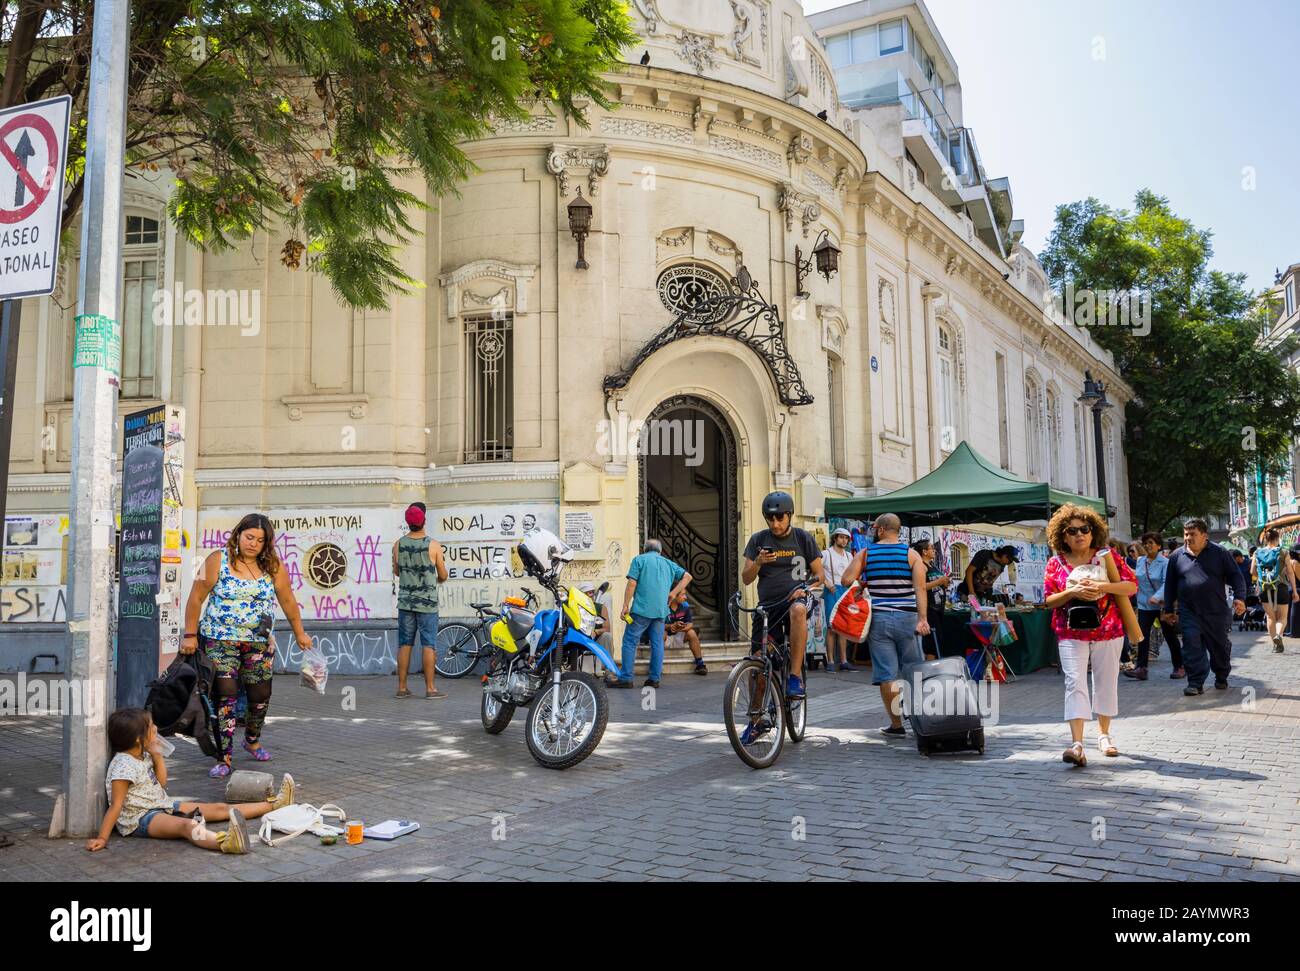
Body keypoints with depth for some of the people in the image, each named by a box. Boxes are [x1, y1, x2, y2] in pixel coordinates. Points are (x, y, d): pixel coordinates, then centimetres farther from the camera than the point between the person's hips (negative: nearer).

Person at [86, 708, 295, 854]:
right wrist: (102, 838, -28)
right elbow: (116, 806, -22)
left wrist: (157, 756, 2)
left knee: (220, 808, 9)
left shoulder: (142, 756, 7)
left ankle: (275, 804, 14)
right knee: (187, 825, -40)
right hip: (140, 818, -10)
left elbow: (161, 782, 14)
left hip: (163, 806, 10)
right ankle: (225, 842, -71)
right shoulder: (123, 766, -21)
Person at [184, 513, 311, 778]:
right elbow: (197, 597, -5)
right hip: (220, 641, -3)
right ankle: (224, 758, 0)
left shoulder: (272, 566, 1)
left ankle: (252, 741, 36)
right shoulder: (218, 560, -7)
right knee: (225, 696, -8)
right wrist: (190, 635, -8)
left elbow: (287, 601, 9)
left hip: (259, 643, 3)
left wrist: (299, 633, 13)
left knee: (260, 696, 10)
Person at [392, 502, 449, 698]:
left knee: (404, 645, 9)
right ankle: (430, 688, 2)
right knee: (429, 645, 1)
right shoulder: (433, 545, -10)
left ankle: (402, 687, 12)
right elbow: (443, 576, -2)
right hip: (427, 602, -3)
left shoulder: (398, 545, -1)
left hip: (405, 601, 3)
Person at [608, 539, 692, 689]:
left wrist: (625, 606, -5)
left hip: (641, 609, -4)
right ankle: (655, 678, 7)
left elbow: (632, 583, -6)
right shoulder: (668, 563, 19)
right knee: (657, 643, 8)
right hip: (661, 610, 5)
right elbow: (687, 576, 17)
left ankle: (625, 678, -4)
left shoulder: (639, 560, 4)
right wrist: (673, 593, 12)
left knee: (630, 642, -1)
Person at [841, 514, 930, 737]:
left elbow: (847, 579, -6)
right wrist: (922, 618, -12)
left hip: (878, 618, 0)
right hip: (906, 618, 0)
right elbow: (920, 588, -8)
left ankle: (896, 724, 5)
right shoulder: (911, 554, 1)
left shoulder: (866, 553, 2)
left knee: (886, 674, 2)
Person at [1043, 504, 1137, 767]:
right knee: (1075, 683, -11)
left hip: (1108, 631, 1)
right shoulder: (1056, 563, 2)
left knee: (1106, 682, 11)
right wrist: (1072, 592, -18)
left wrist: (1102, 586, -18)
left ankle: (1104, 734, 30)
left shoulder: (1107, 555, 2)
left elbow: (1132, 585, -2)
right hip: (1071, 634, -1)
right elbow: (1048, 599, 1)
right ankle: (1077, 744, -18)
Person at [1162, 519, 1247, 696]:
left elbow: (1235, 576, 1)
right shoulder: (1177, 556, 6)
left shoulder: (1219, 553, 2)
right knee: (1192, 648, -8)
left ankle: (1221, 678, 32)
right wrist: (1169, 610, 13)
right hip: (1189, 613, 1)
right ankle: (1196, 683, -5)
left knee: (1220, 646, 11)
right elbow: (1170, 585, 12)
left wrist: (1239, 597, -12)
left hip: (1217, 611, 0)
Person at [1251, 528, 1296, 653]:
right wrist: (1294, 591, -1)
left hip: (1264, 589, 2)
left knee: (1270, 617, 15)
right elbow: (1290, 573, -5)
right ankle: (1278, 635, -19)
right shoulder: (1283, 553, -7)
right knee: (1282, 617, 9)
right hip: (1280, 588, -2)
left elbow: (1253, 572, 5)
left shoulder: (1257, 553, 1)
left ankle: (1275, 644, 16)